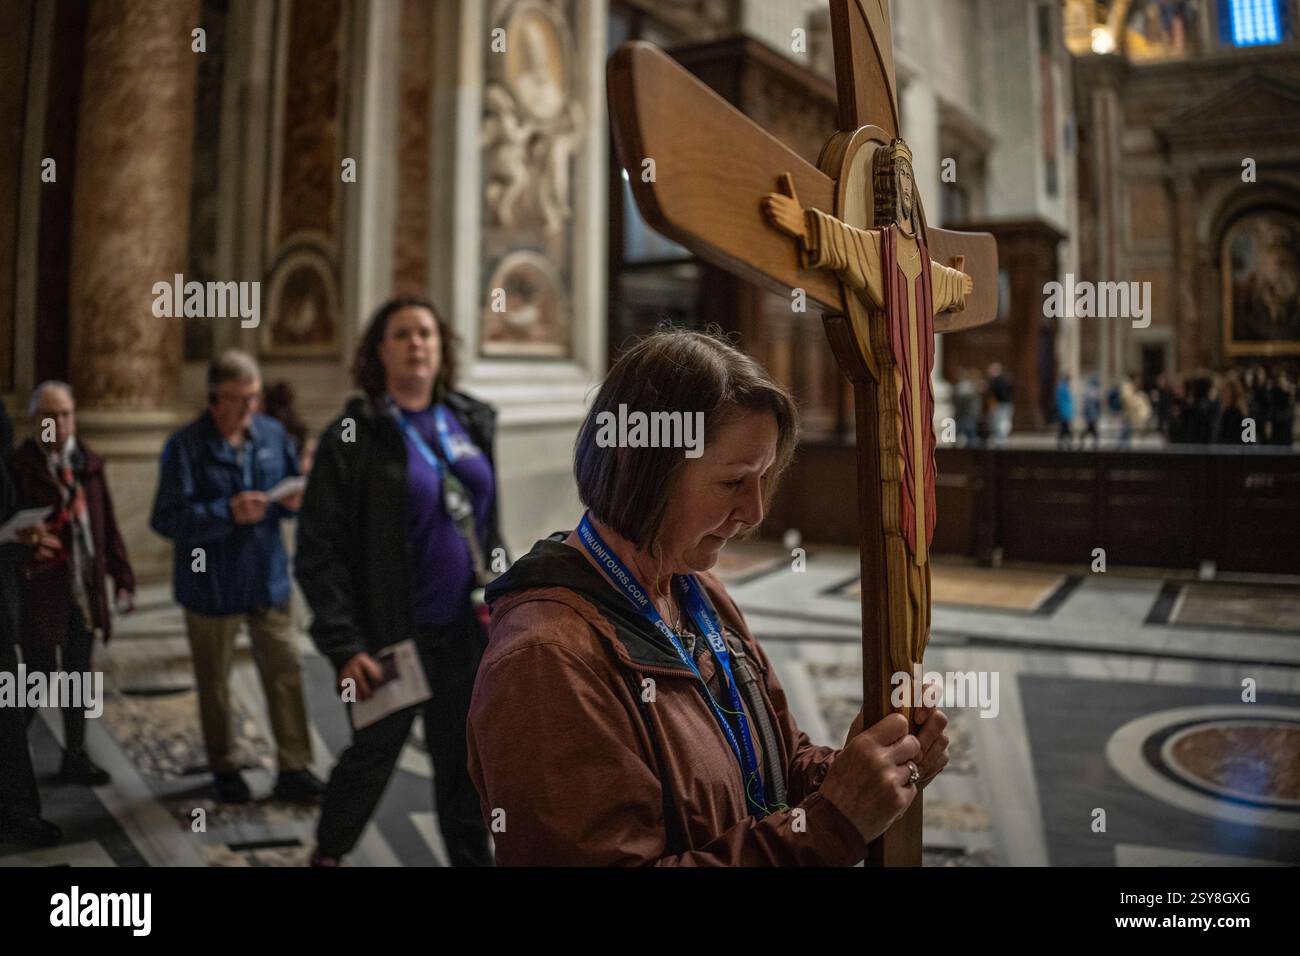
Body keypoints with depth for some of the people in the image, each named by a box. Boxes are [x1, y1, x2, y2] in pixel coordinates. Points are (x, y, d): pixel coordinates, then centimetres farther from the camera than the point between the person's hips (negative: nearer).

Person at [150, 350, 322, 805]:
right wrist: (228, 512, -26)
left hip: (268, 581, 3)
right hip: (211, 588, -3)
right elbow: (166, 519, -16)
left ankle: (294, 770, 12)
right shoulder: (185, 446, -10)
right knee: (214, 685, 12)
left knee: (285, 674, 3)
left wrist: (294, 500, -10)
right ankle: (224, 770, 30)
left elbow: (295, 486, 13)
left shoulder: (272, 434, 3)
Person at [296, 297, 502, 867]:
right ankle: (328, 852, 42)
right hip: (392, 635, -3)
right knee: (374, 754, 15)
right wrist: (344, 647, -17)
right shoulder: (353, 436, -9)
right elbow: (320, 554, -11)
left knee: (463, 761, 12)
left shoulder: (471, 422, 7)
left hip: (465, 631, 4)